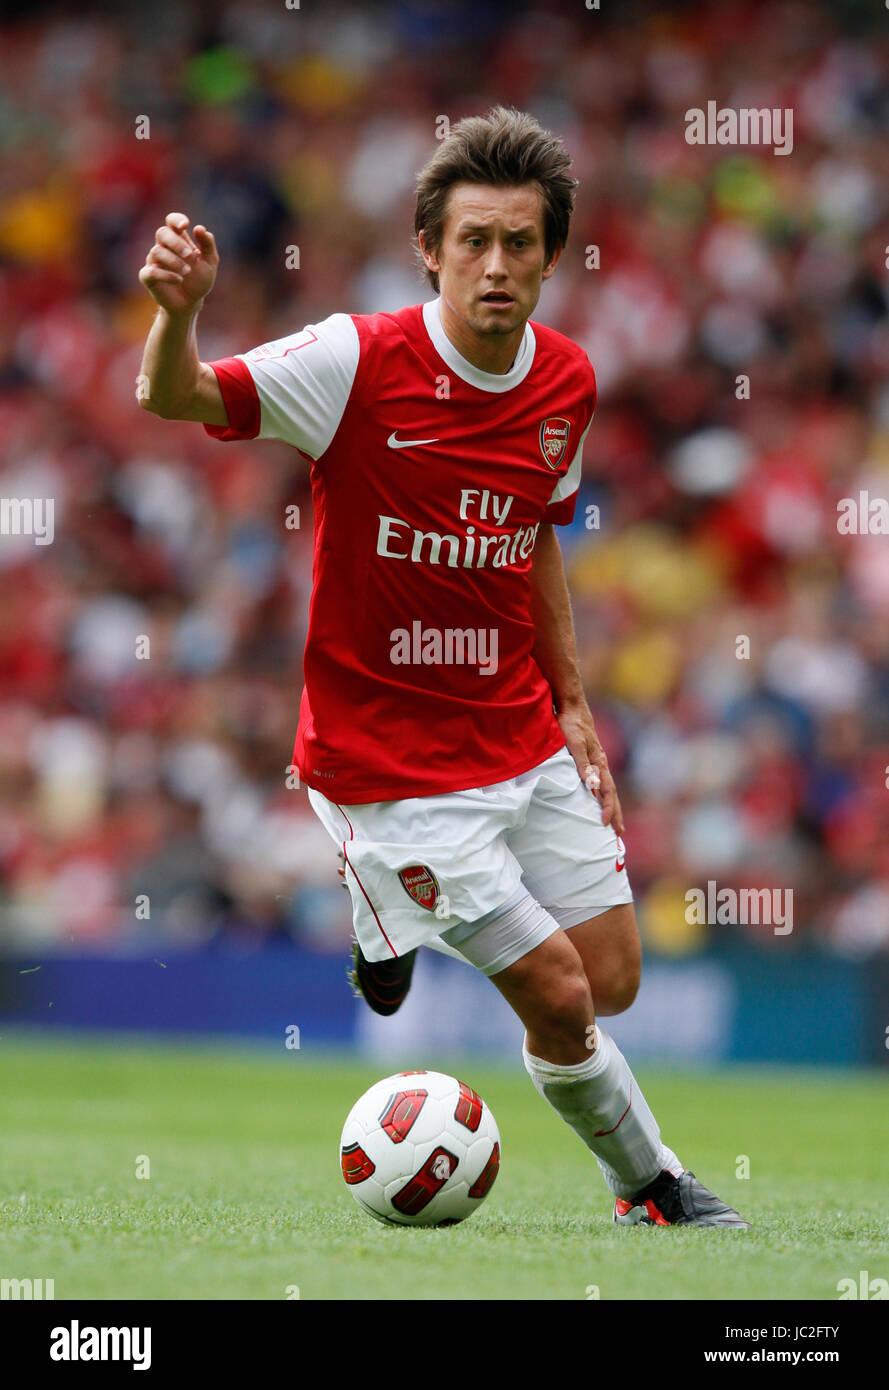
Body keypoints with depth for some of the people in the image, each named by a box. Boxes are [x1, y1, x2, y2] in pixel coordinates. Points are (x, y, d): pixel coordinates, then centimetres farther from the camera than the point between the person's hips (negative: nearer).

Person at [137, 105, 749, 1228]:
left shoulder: (567, 382, 0)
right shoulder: (359, 362, -19)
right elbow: (174, 399, -26)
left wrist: (572, 703, 13)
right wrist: (178, 311, -49)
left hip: (522, 736, 6)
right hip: (388, 754, -6)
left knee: (613, 980, 10)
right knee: (559, 1000, -8)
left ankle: (399, 920, 35)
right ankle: (648, 1180, 20)